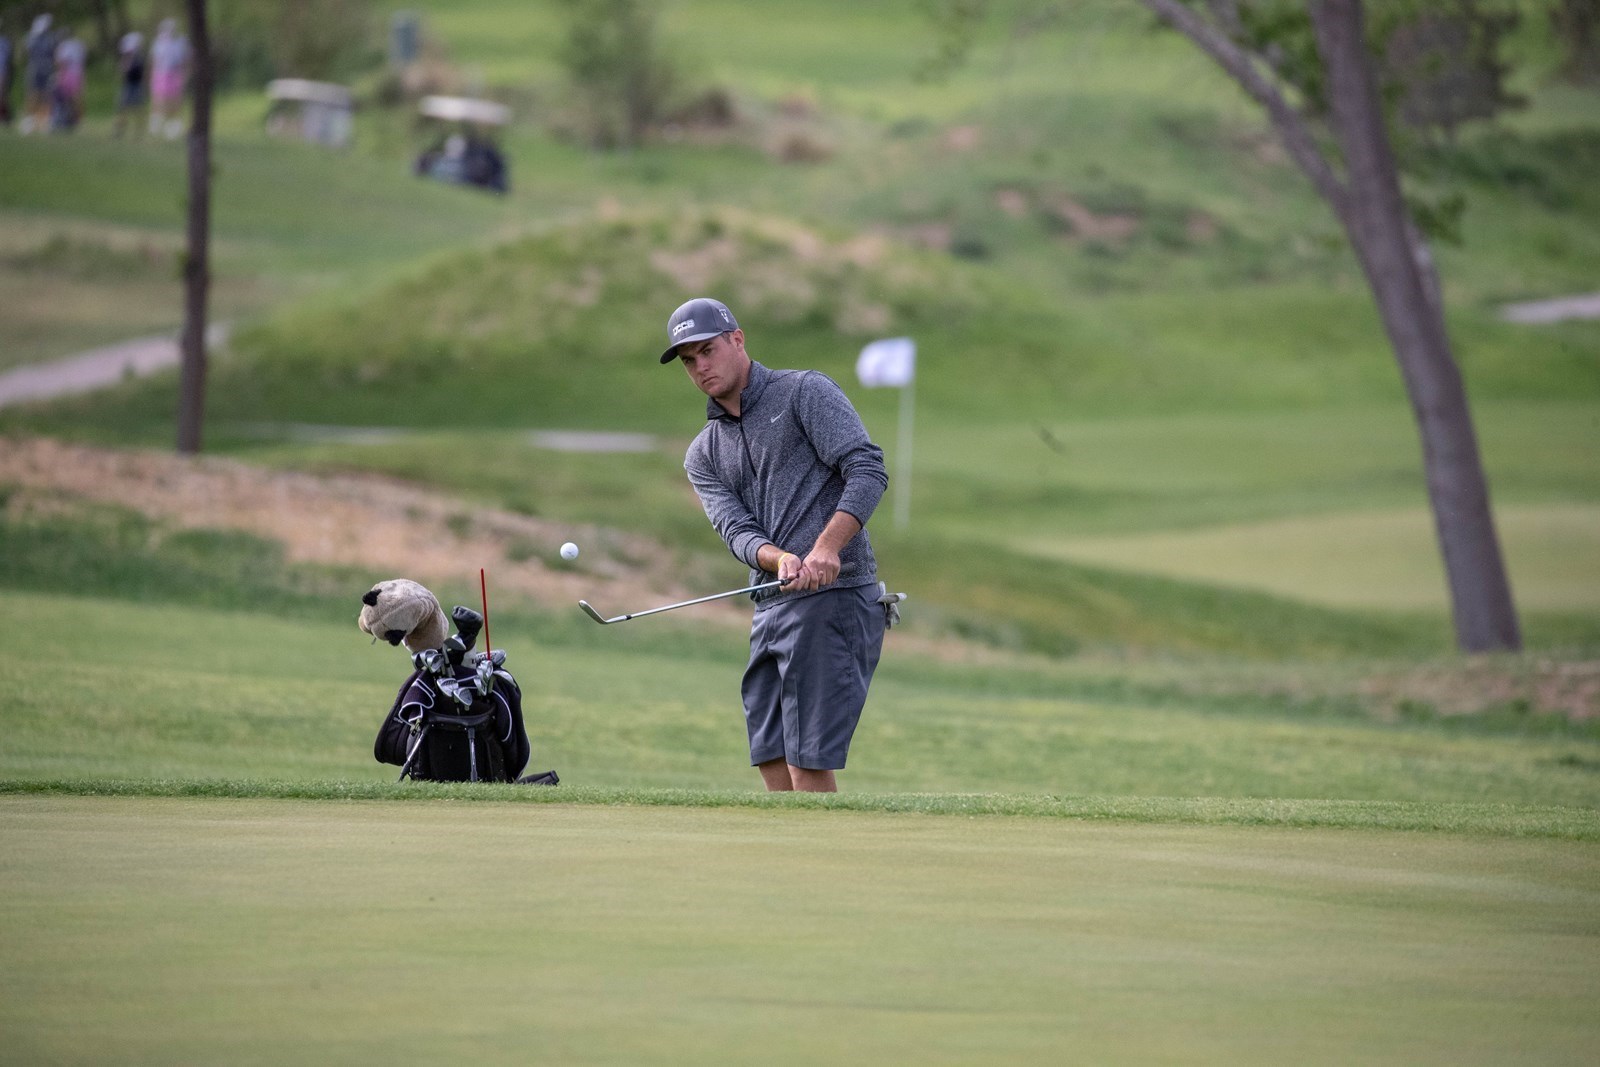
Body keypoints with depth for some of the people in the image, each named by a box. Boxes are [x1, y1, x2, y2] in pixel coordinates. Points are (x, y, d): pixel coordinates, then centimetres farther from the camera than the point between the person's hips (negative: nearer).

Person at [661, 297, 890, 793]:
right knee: (772, 760, 5)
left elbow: (868, 469, -11)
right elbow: (736, 530, 2)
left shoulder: (805, 392, 0)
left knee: (809, 762, -11)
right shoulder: (703, 455, 17)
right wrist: (780, 560, -21)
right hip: (770, 605, 7)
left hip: (833, 598, -7)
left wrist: (827, 546, -26)